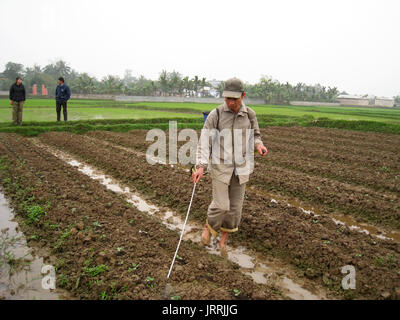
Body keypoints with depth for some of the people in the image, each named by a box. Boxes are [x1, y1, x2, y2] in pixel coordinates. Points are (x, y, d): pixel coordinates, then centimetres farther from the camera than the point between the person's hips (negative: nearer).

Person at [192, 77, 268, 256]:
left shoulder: (250, 114, -2)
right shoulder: (215, 114, -11)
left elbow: (255, 136, 10)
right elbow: (204, 141, -12)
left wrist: (259, 145, -14)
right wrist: (200, 166, -23)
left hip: (240, 168, 3)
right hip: (220, 166, -3)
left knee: (235, 207, 8)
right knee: (221, 205, -7)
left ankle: (223, 240, 29)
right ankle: (209, 226, 27)